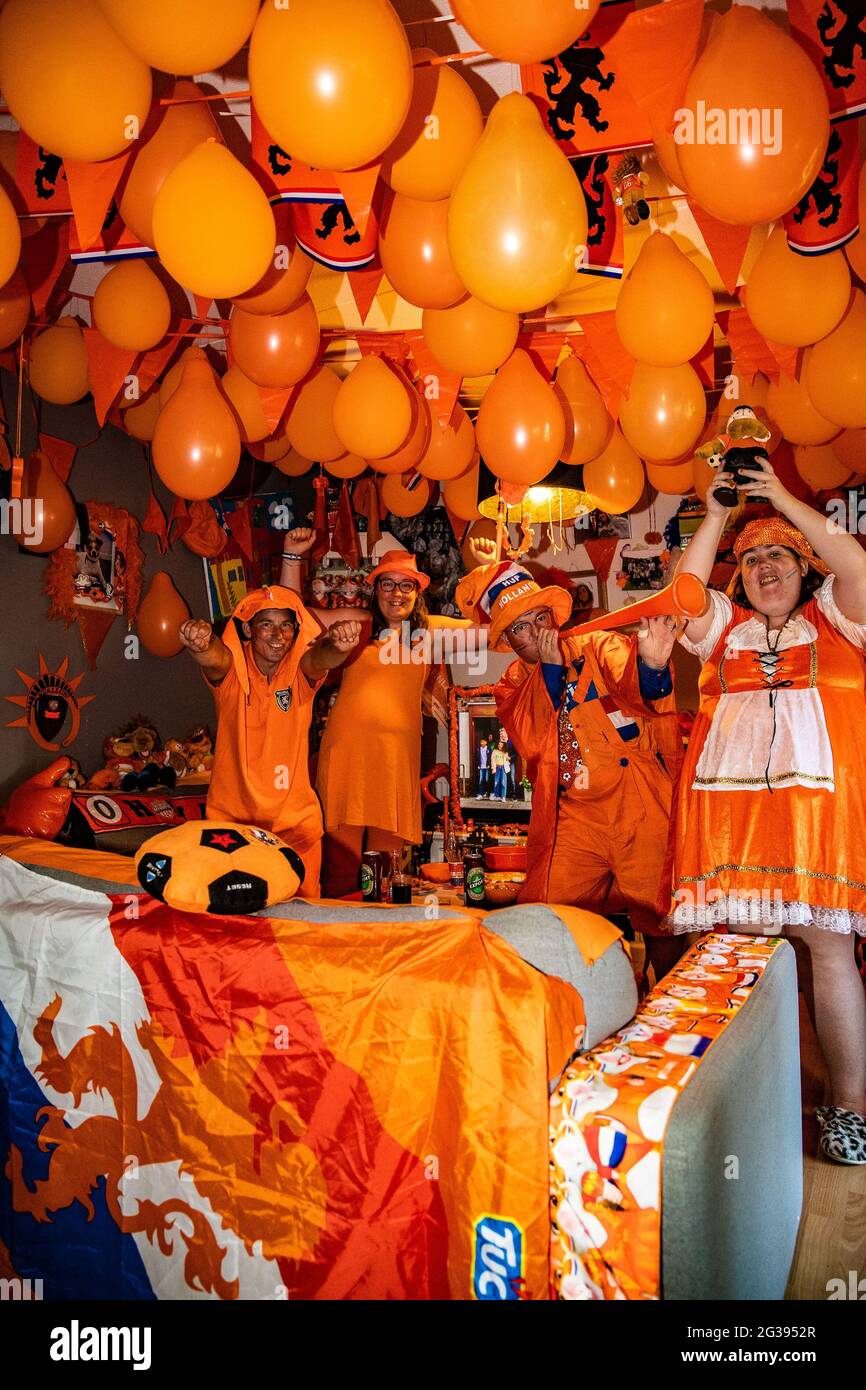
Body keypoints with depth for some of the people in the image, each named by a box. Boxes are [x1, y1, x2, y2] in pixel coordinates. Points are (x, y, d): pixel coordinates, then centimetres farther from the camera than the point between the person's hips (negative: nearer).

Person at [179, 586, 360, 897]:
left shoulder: (300, 671, -5)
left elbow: (322, 658, -27)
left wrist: (338, 645, -51)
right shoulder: (231, 670, -6)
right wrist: (200, 644, -54)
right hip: (230, 817, 0)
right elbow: (212, 658, -29)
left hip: (295, 821, 1)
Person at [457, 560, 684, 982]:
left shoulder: (598, 647, 3)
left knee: (660, 923, -1)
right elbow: (532, 743, -8)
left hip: (638, 807, -2)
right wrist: (551, 668, -11)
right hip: (572, 818, 3)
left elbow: (634, 690, -20)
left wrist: (651, 666, -43)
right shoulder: (512, 686, 12)